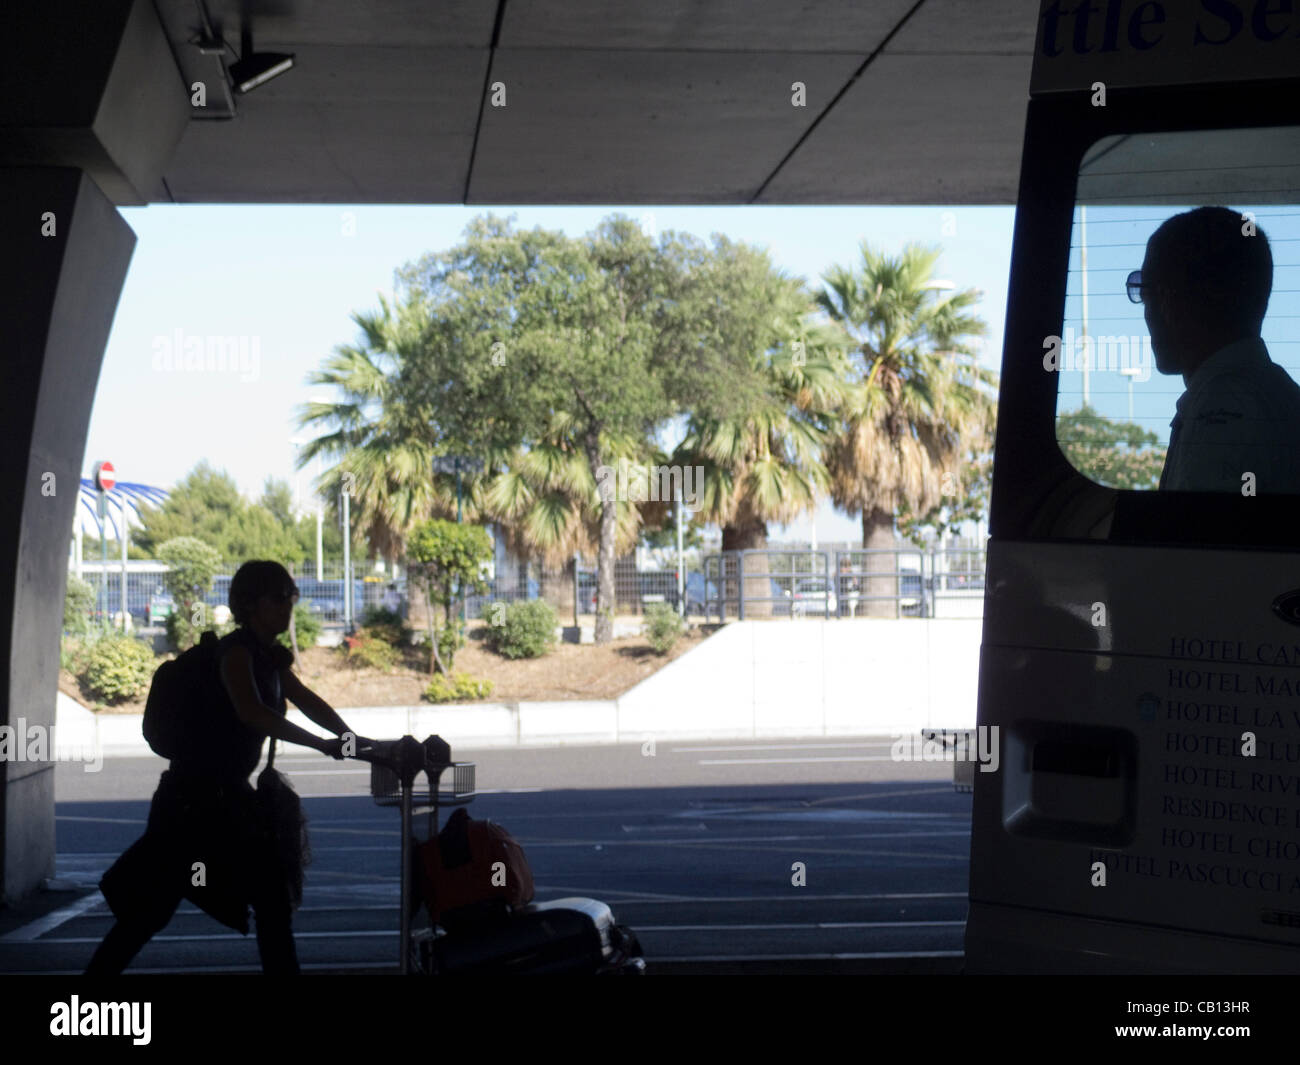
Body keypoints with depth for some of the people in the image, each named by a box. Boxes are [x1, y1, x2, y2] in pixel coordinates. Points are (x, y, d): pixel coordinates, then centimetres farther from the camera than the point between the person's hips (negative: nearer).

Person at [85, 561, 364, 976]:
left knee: (273, 897, 11)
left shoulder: (271, 657, 12)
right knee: (148, 909, -6)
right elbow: (251, 712, -30)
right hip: (195, 796, -9)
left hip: (230, 796, 9)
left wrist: (352, 739, 11)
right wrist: (321, 744, -28)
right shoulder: (236, 650, -15)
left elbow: (306, 701, 22)